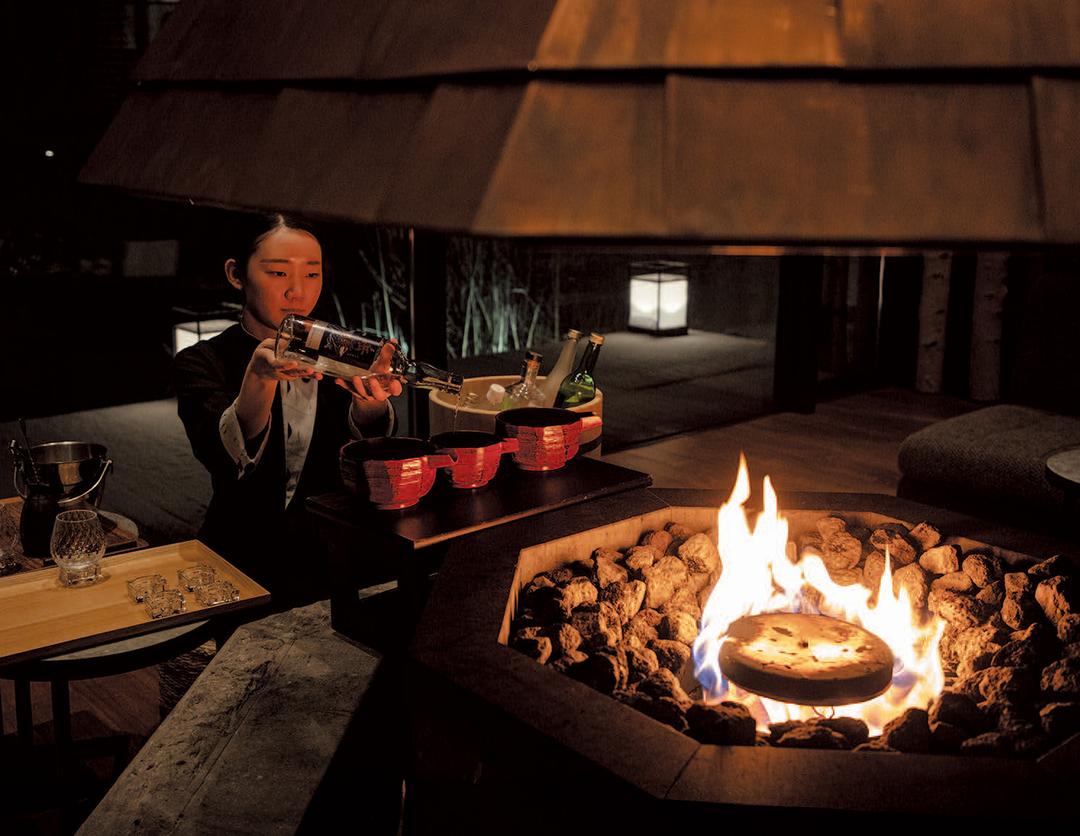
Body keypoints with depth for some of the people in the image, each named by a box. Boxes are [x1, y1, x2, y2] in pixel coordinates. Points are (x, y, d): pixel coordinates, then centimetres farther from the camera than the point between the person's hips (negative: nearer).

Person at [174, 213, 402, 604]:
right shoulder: (202, 363, -1)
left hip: (337, 561, 3)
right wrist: (260, 375, -39)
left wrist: (370, 396, -35)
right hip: (245, 565, -3)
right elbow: (226, 455, -20)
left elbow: (367, 435, -11)